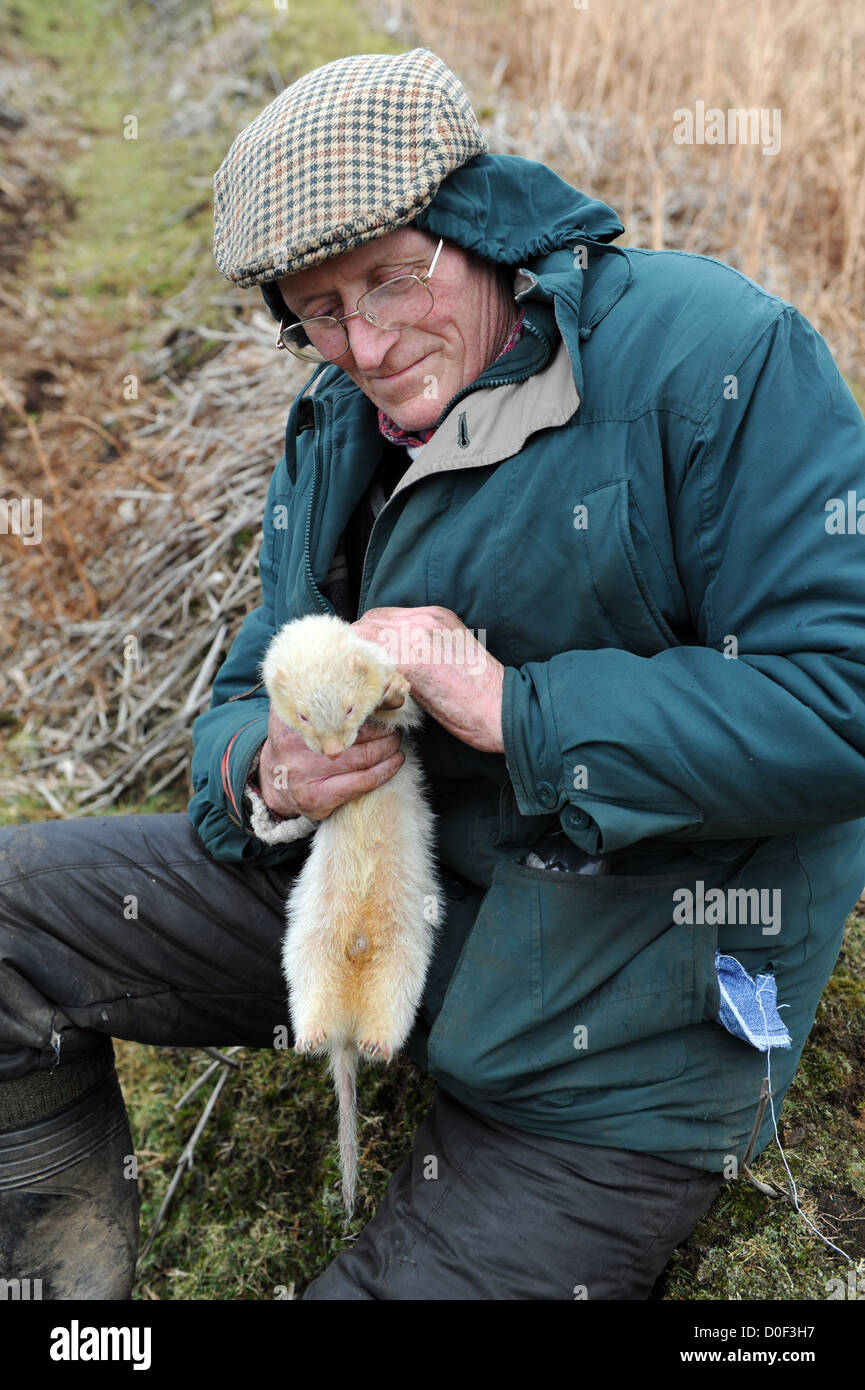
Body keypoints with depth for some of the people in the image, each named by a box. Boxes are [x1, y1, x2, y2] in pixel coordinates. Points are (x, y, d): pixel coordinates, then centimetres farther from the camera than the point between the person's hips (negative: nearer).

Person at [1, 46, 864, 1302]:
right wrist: (265, 777, -17)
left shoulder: (717, 359, -17)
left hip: (625, 1004, -5)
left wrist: (516, 708, -26)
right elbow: (250, 693, 9)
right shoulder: (338, 423, 5)